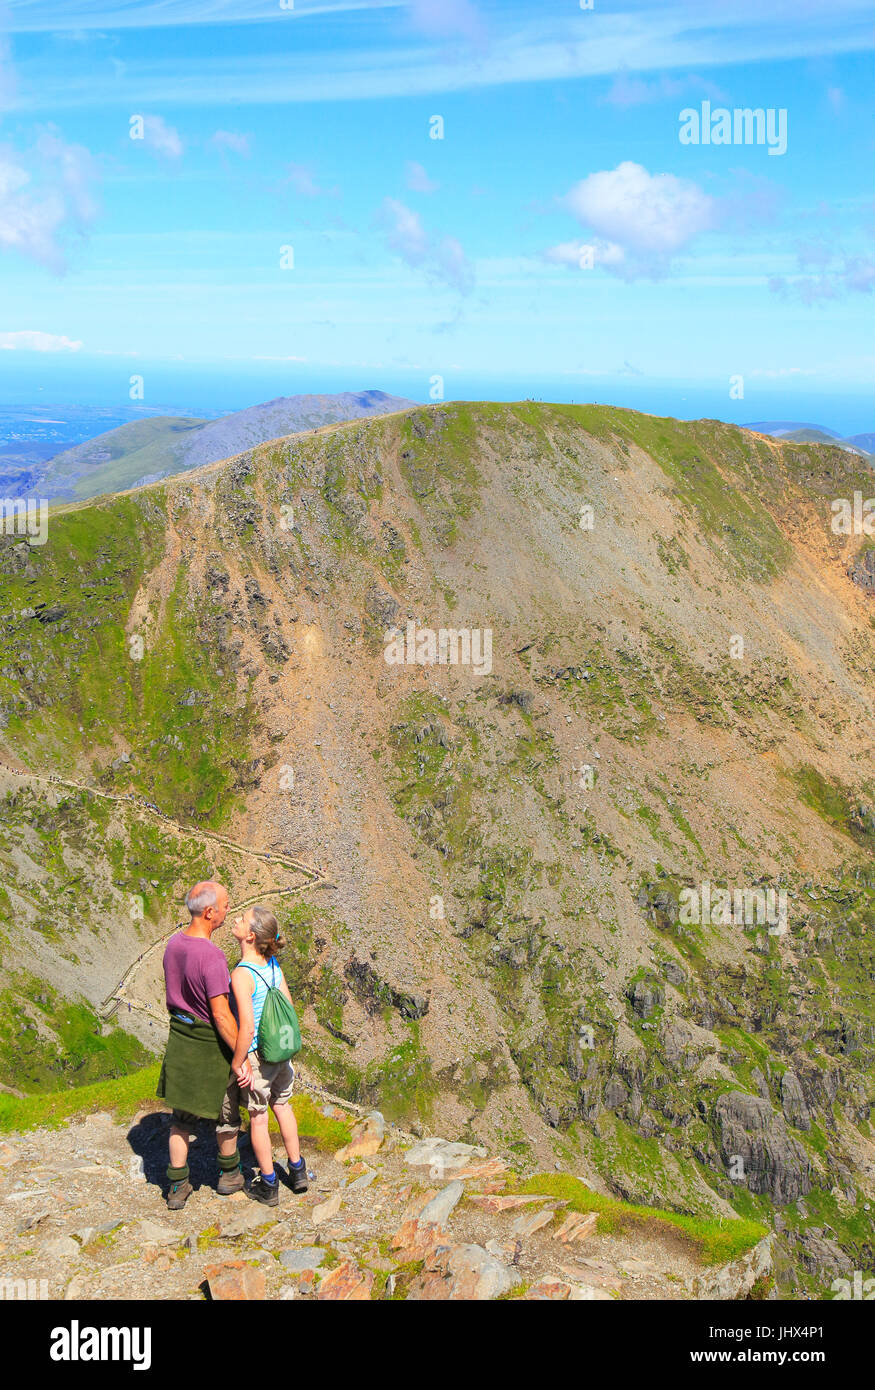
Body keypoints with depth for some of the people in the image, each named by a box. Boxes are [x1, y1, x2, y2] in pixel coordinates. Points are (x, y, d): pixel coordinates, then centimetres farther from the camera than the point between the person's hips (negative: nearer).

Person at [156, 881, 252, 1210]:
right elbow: (221, 1015, -27)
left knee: (182, 1114, 17)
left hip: (179, 1038, 7)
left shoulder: (173, 944, -4)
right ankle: (230, 1174, 35)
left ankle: (177, 1186, 23)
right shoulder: (211, 955, -29)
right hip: (210, 1044, -7)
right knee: (225, 1109, 17)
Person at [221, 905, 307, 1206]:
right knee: (281, 1105, 25)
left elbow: (247, 1028, -29)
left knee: (258, 1118, 13)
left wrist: (236, 1065, -17)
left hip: (256, 1056, -6)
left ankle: (268, 1185, 28)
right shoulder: (273, 964, -5)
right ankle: (297, 1171, 38)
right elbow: (289, 1006, 4)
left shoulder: (242, 975, -26)